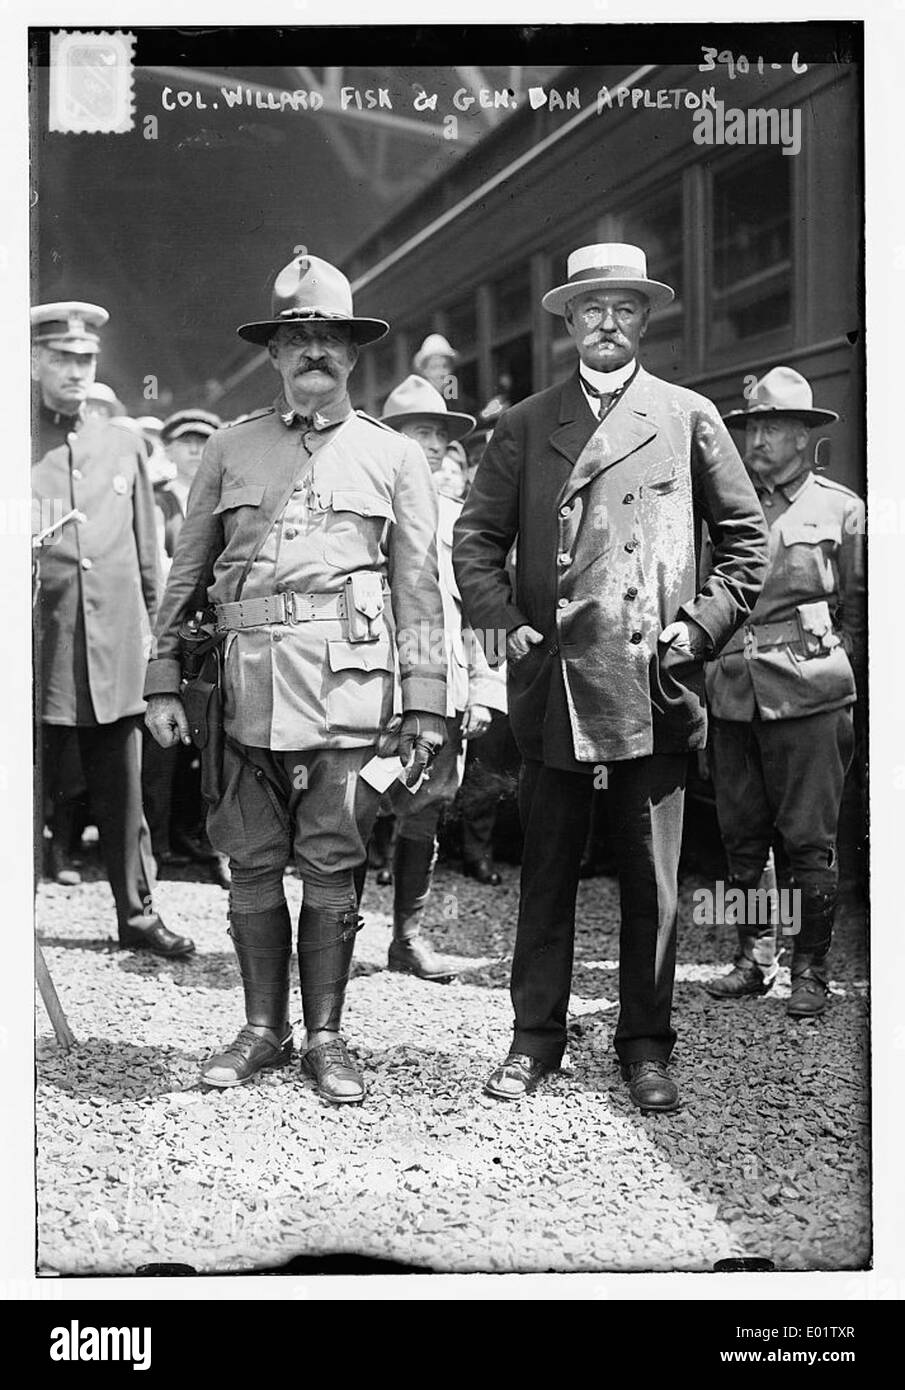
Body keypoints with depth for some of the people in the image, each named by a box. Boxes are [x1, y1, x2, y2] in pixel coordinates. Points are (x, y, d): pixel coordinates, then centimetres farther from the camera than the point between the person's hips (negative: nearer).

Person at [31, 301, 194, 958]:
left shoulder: (124, 445, 13)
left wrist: (150, 627, 14)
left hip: (115, 648, 3)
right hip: (40, 645, -3)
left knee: (123, 792, 9)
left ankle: (138, 911, 18)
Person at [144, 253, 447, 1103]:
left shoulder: (393, 458, 10)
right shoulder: (230, 450, 12)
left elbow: (419, 589, 7)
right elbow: (187, 572, 13)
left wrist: (426, 706, 1)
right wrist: (164, 679, 7)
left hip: (348, 682, -1)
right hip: (248, 681, 2)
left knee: (331, 867, 2)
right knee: (252, 864, 7)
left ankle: (326, 1037, 14)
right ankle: (263, 1029, 21)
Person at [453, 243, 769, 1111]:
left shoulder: (689, 419, 8)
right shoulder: (524, 426, 10)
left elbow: (745, 537, 9)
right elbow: (476, 537, 11)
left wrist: (704, 625, -1)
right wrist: (503, 619, -3)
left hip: (654, 684, -1)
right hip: (551, 687, 1)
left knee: (651, 881, 5)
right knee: (546, 872, 8)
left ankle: (645, 1047, 17)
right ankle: (535, 1039, 18)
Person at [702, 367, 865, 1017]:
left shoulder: (841, 509, 5)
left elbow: (860, 611, 6)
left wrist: (830, 672, -2)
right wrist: (714, 662, 9)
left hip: (806, 696, -4)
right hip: (733, 695, 4)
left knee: (810, 841, -2)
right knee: (742, 838, 9)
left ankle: (812, 970, 8)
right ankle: (754, 959, 20)